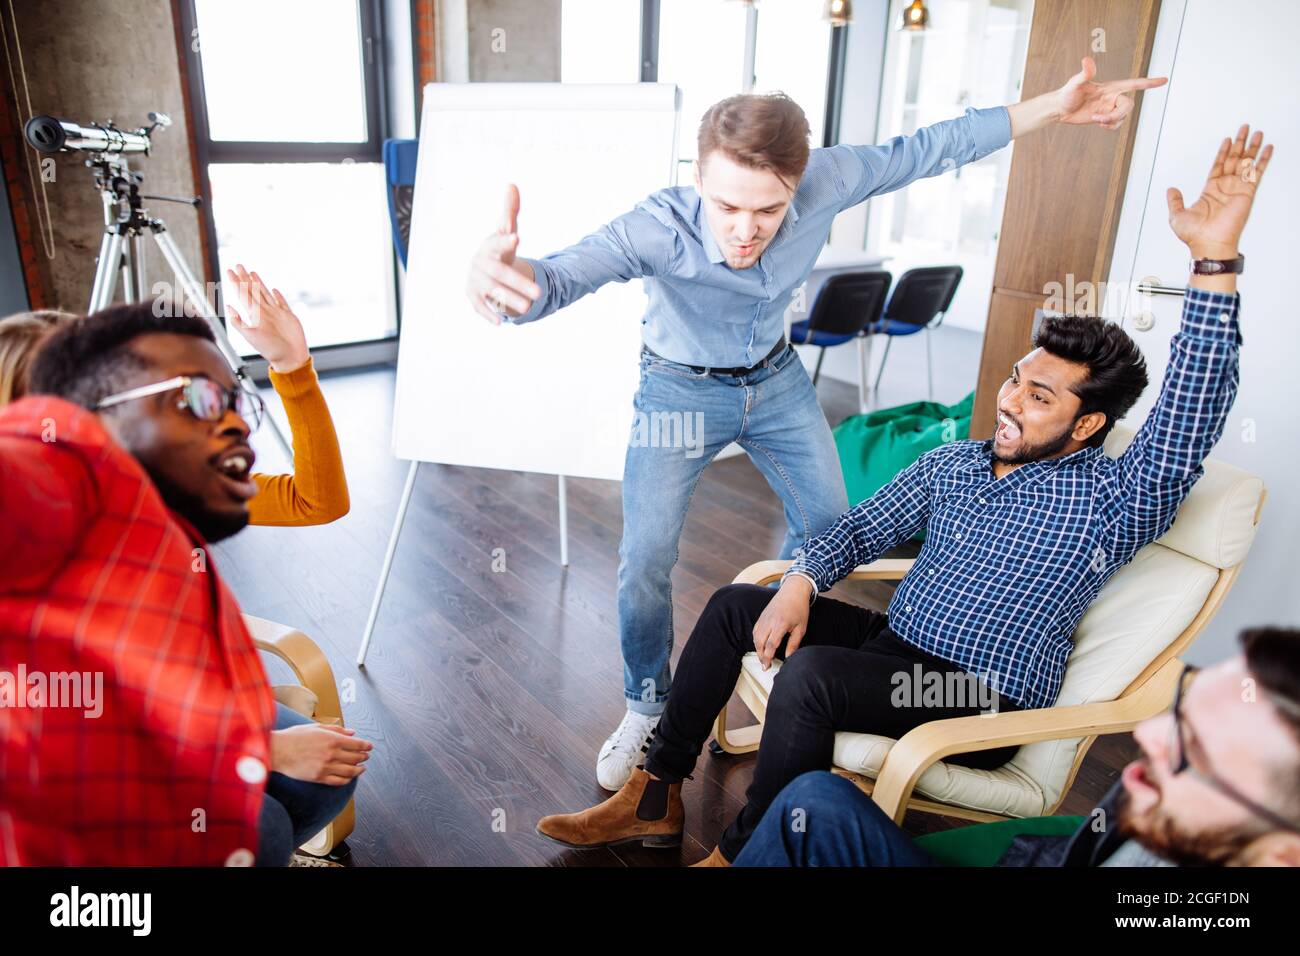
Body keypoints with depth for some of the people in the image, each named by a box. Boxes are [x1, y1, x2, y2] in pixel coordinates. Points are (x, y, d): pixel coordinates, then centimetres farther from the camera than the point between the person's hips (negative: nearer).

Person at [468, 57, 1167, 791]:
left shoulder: (824, 181, -25)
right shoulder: (659, 229, -35)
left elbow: (926, 150, -10)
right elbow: (561, 276, -47)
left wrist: (1056, 107, -7)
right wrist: (506, 279, -71)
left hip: (777, 380, 4)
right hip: (681, 390, -3)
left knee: (829, 523, 10)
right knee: (646, 558, -9)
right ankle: (648, 706, 17)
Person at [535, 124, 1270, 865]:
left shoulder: (1111, 501, -11)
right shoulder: (955, 462, 9)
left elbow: (1192, 414, -27)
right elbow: (868, 527, 12)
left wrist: (1216, 261, -37)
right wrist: (803, 583, -6)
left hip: (982, 699, -7)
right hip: (894, 642, 8)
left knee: (809, 674, -33)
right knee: (735, 606, 0)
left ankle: (742, 854, -10)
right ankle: (655, 800, 6)